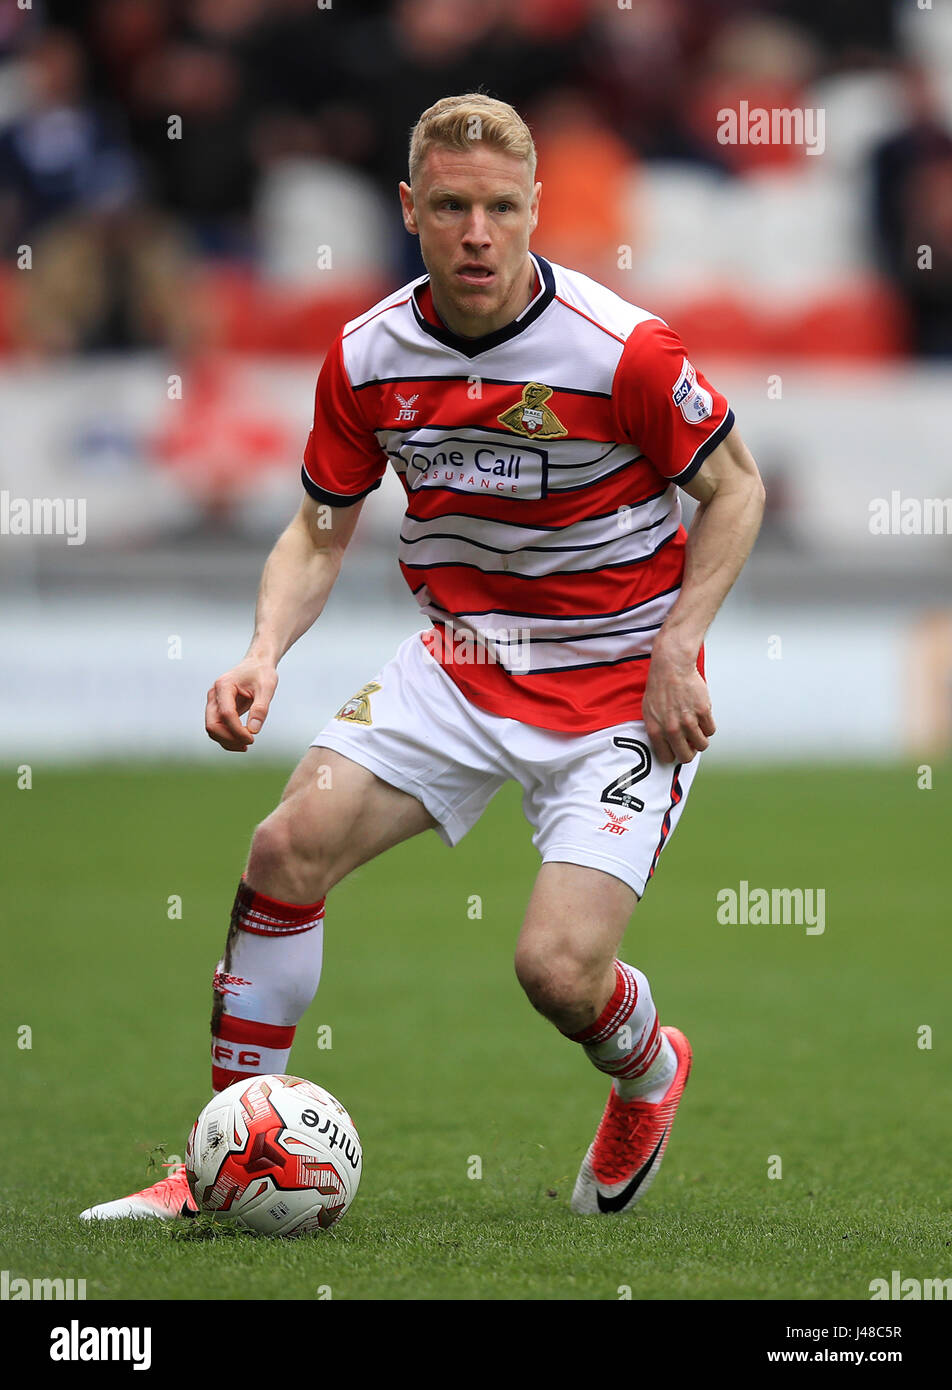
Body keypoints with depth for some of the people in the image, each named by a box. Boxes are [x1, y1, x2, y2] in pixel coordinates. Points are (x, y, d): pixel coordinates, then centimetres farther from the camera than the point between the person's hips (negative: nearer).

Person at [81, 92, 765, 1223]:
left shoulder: (620, 351, -20)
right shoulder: (368, 357, -6)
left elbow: (734, 488, -5)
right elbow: (320, 532, 7)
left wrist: (674, 653, -14)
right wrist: (264, 655, -11)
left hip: (620, 688, -4)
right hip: (461, 662, 4)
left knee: (557, 970, -17)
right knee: (291, 844, -13)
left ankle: (648, 1074, 22)